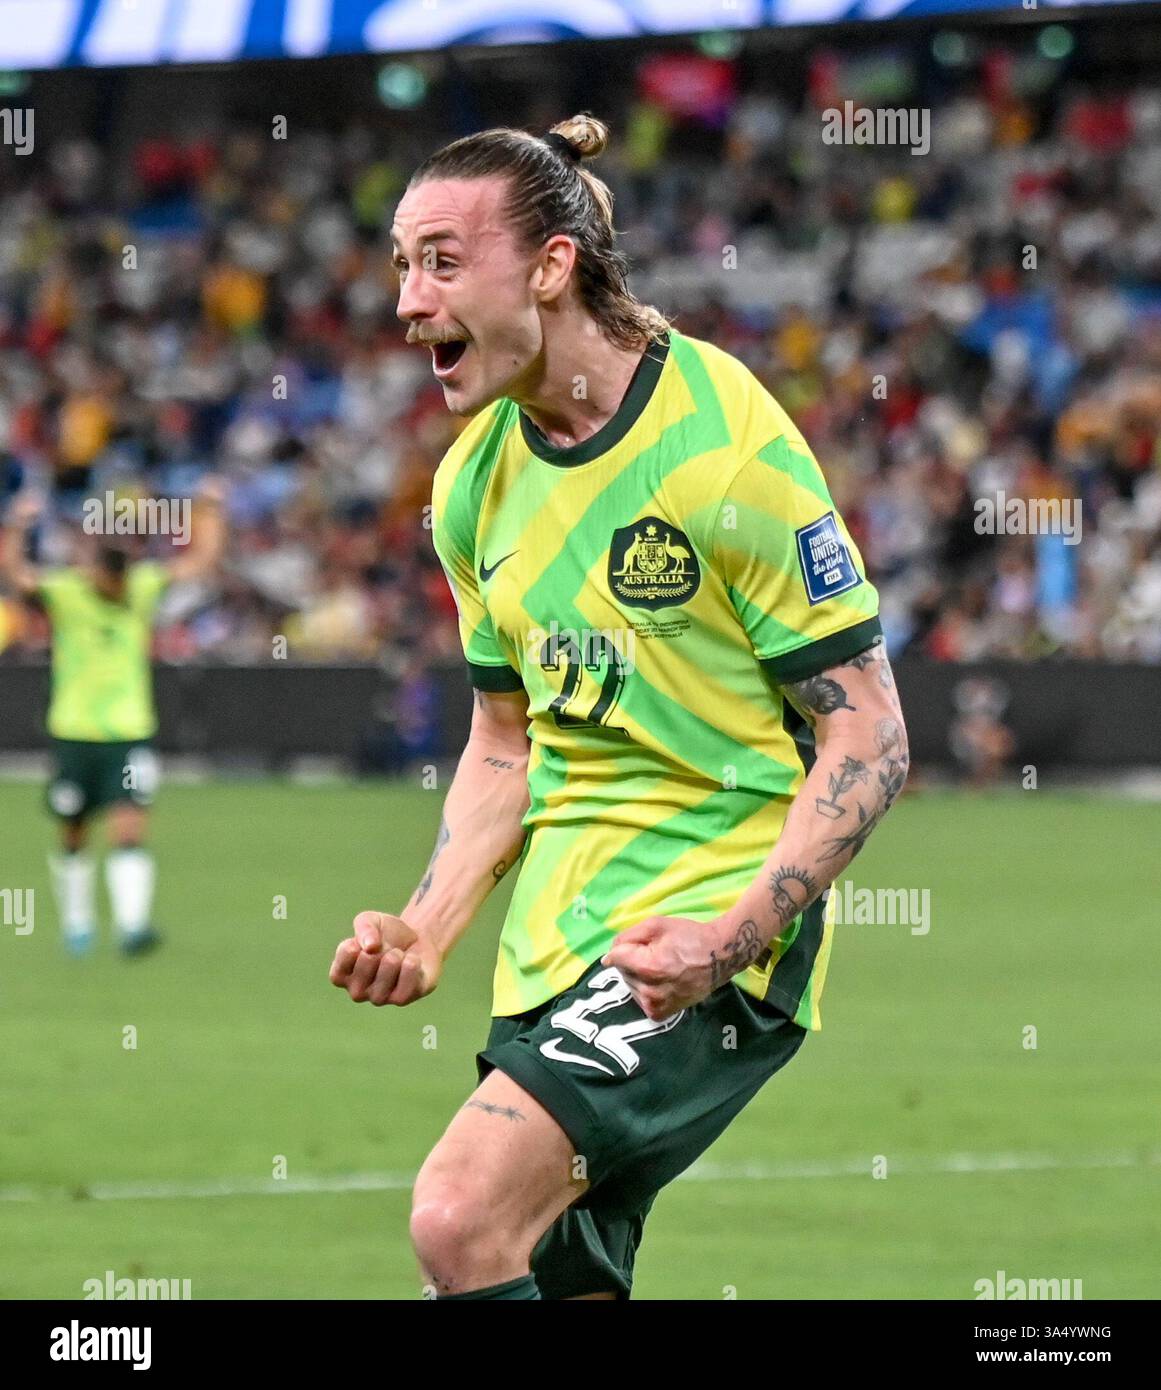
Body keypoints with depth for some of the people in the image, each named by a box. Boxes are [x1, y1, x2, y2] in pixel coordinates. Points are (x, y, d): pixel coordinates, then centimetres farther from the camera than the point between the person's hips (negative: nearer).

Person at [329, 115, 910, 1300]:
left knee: (462, 1217, -23)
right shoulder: (476, 481, 8)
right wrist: (427, 932, 2)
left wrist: (731, 939, -24)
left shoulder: (728, 450, -14)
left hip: (705, 939, -8)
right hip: (553, 947, 8)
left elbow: (868, 738, -13)